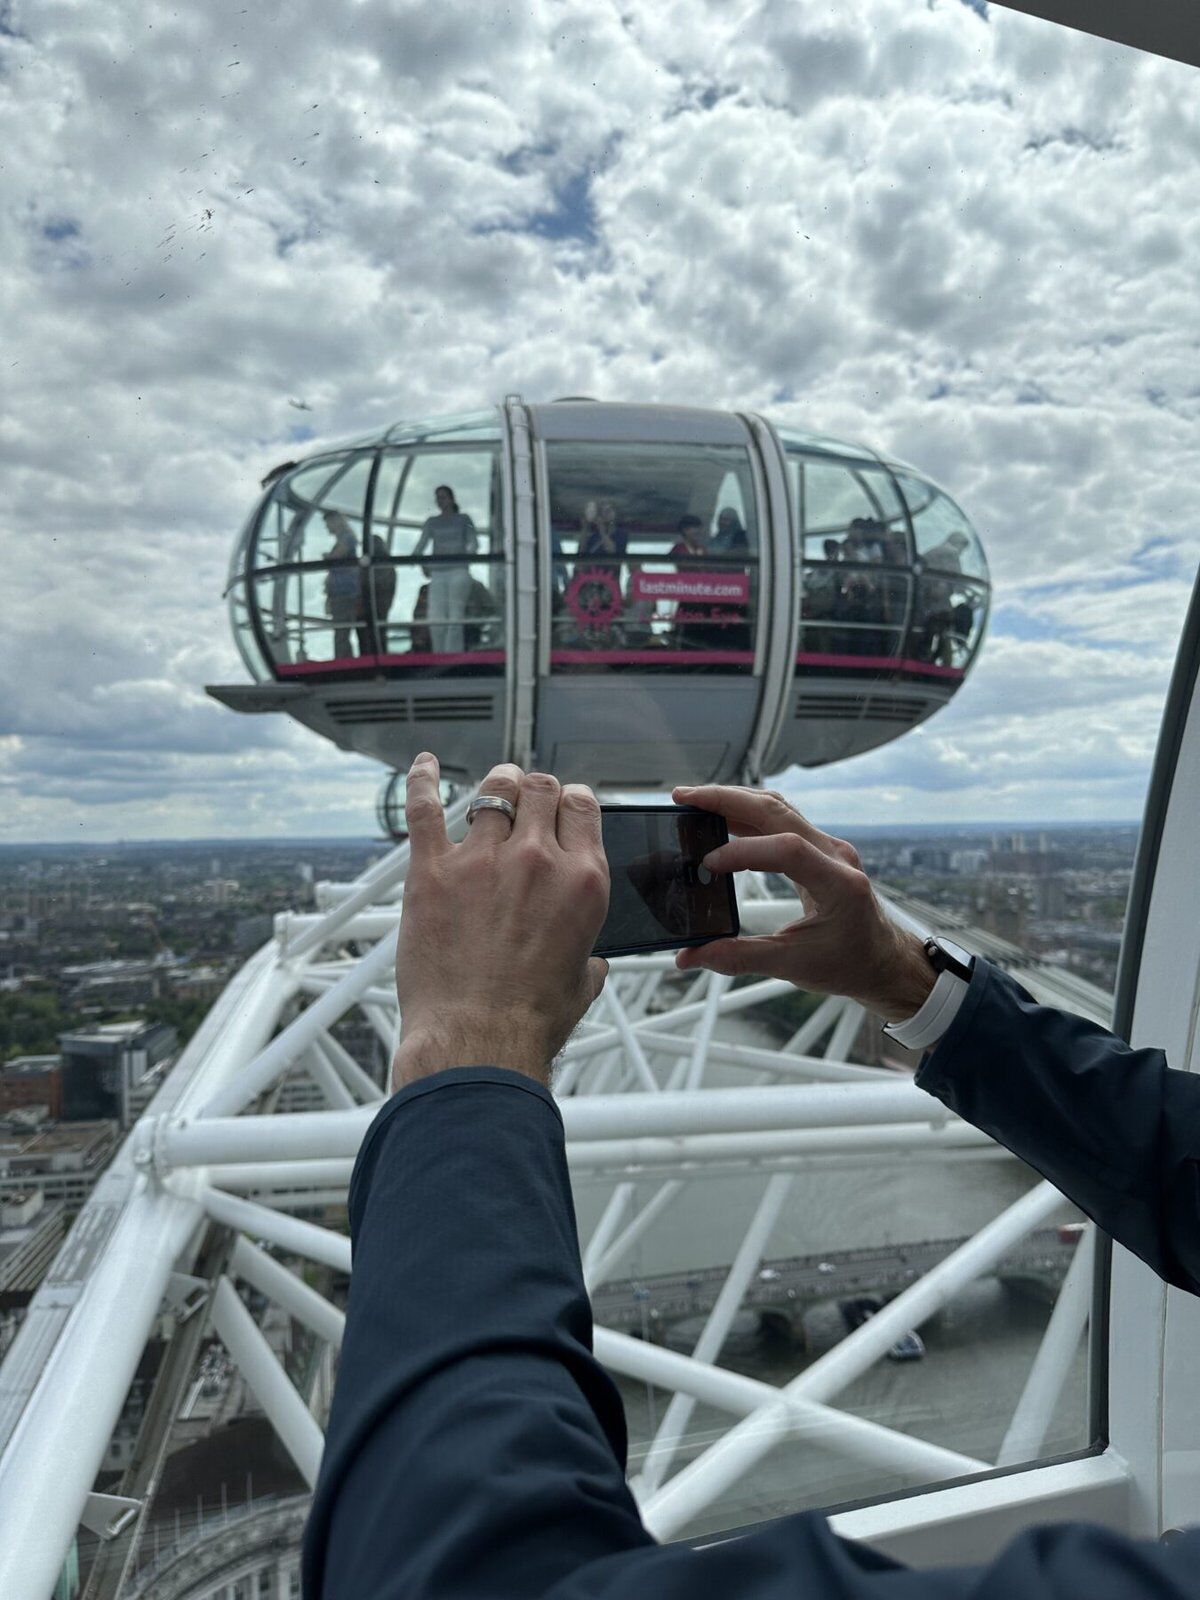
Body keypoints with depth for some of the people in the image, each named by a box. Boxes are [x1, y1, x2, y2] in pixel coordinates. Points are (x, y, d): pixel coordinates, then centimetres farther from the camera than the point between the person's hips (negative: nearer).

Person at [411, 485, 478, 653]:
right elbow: (422, 542, 8)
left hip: (458, 571, -3)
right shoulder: (432, 522, 18)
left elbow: (474, 542, 3)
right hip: (437, 573, 3)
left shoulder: (463, 519, 12)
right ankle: (440, 656, 1)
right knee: (435, 619, -7)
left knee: (455, 617, -10)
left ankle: (453, 656, -9)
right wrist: (414, 556, -13)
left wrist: (468, 552, -19)